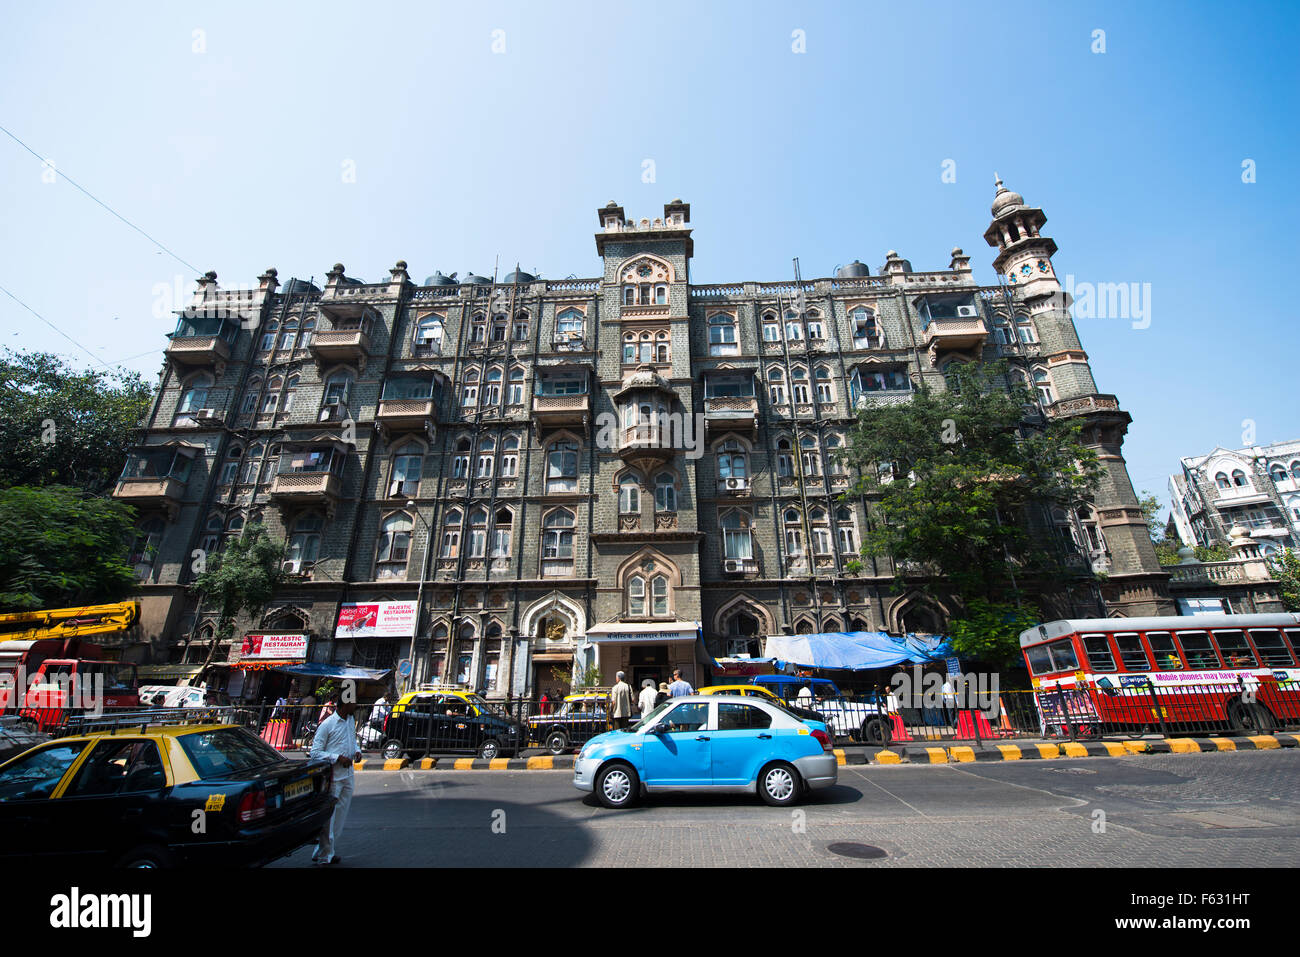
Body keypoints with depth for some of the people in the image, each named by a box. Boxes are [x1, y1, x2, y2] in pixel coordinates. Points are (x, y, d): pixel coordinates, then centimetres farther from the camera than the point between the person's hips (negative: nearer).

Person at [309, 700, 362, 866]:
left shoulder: (351, 720, 8)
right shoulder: (327, 725, -14)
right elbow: (315, 753, -13)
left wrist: (356, 751, 2)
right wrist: (338, 757, -20)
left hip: (348, 776, 7)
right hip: (332, 777, -7)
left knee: (341, 816, 13)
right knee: (328, 817, 3)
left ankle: (326, 851, 28)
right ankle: (323, 856, 18)